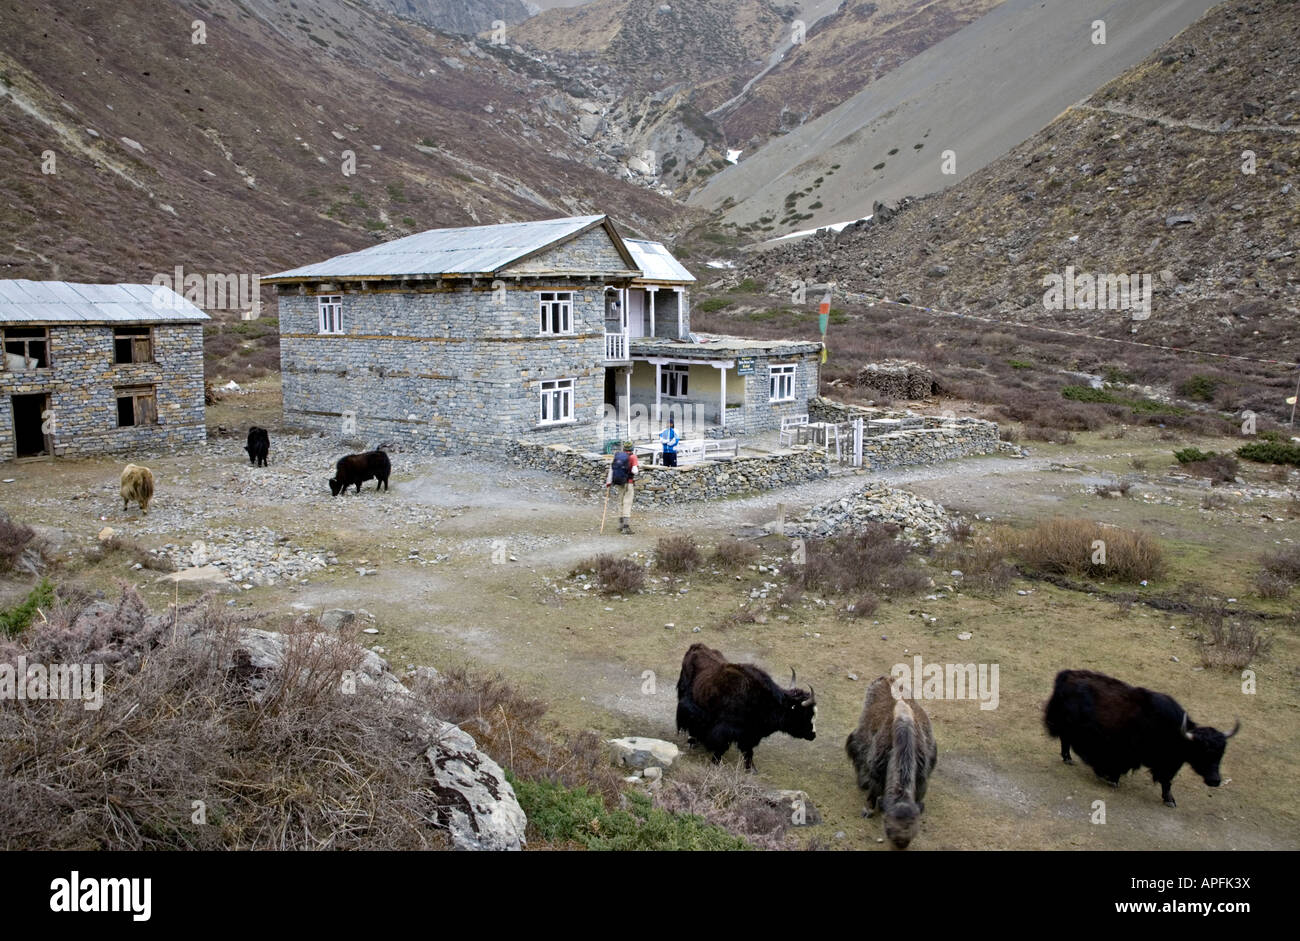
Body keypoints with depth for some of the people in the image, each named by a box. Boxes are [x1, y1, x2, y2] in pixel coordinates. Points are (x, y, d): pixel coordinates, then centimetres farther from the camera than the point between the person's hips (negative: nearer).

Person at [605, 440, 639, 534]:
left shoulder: (617, 455, 6)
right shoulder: (632, 457, -8)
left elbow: (611, 468, 1)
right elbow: (634, 471, -15)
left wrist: (608, 481, 3)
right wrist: (638, 470, 7)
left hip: (619, 483, 5)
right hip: (629, 483, -5)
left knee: (621, 503, 17)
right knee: (627, 505, -6)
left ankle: (621, 525, 23)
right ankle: (626, 527, -12)